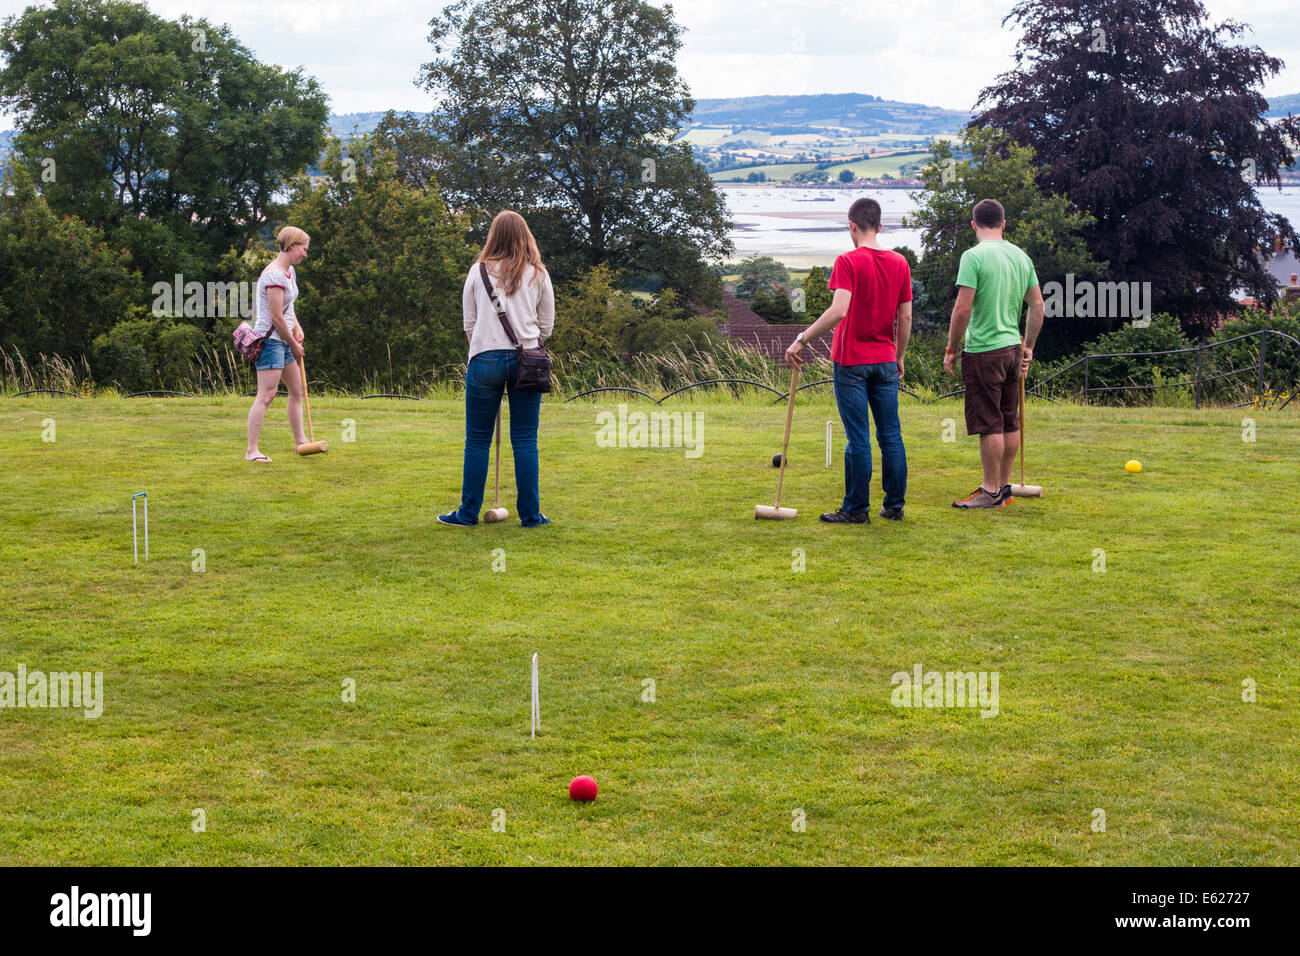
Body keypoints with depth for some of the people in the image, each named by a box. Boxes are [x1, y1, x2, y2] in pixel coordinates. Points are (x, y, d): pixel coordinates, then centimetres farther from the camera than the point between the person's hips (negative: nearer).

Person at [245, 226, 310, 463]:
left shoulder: (289, 271, 13)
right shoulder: (275, 275, -19)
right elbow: (276, 317, -20)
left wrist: (296, 328, 9)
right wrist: (294, 345, -10)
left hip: (283, 340, 10)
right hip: (270, 339, -10)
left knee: (297, 390, 15)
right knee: (266, 395, -13)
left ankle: (300, 441, 25)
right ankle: (252, 450, -13)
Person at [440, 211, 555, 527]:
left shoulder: (478, 272, 4)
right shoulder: (538, 275, 6)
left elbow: (469, 324, 9)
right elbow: (547, 326, 10)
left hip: (485, 359, -1)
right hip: (527, 359, 1)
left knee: (477, 441, 6)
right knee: (525, 441, 4)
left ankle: (468, 513, 12)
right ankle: (530, 514, 6)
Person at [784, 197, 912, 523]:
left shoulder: (849, 262, -12)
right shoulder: (899, 263, 5)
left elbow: (839, 311, -24)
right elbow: (905, 318, 7)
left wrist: (801, 340, -19)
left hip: (852, 361, -5)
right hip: (885, 361, 5)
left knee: (858, 438, -2)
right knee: (891, 435, 9)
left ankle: (856, 509, 3)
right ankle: (894, 505, 14)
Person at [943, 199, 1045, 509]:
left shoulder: (974, 256, -12)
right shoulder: (1021, 256, 8)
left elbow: (962, 309, -16)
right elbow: (1037, 306, 12)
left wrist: (951, 349, -7)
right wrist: (1028, 346, 22)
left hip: (984, 352, -7)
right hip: (1013, 348, 7)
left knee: (990, 425, -3)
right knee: (1010, 423, 13)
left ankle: (991, 492, 1)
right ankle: (1004, 486, 21)